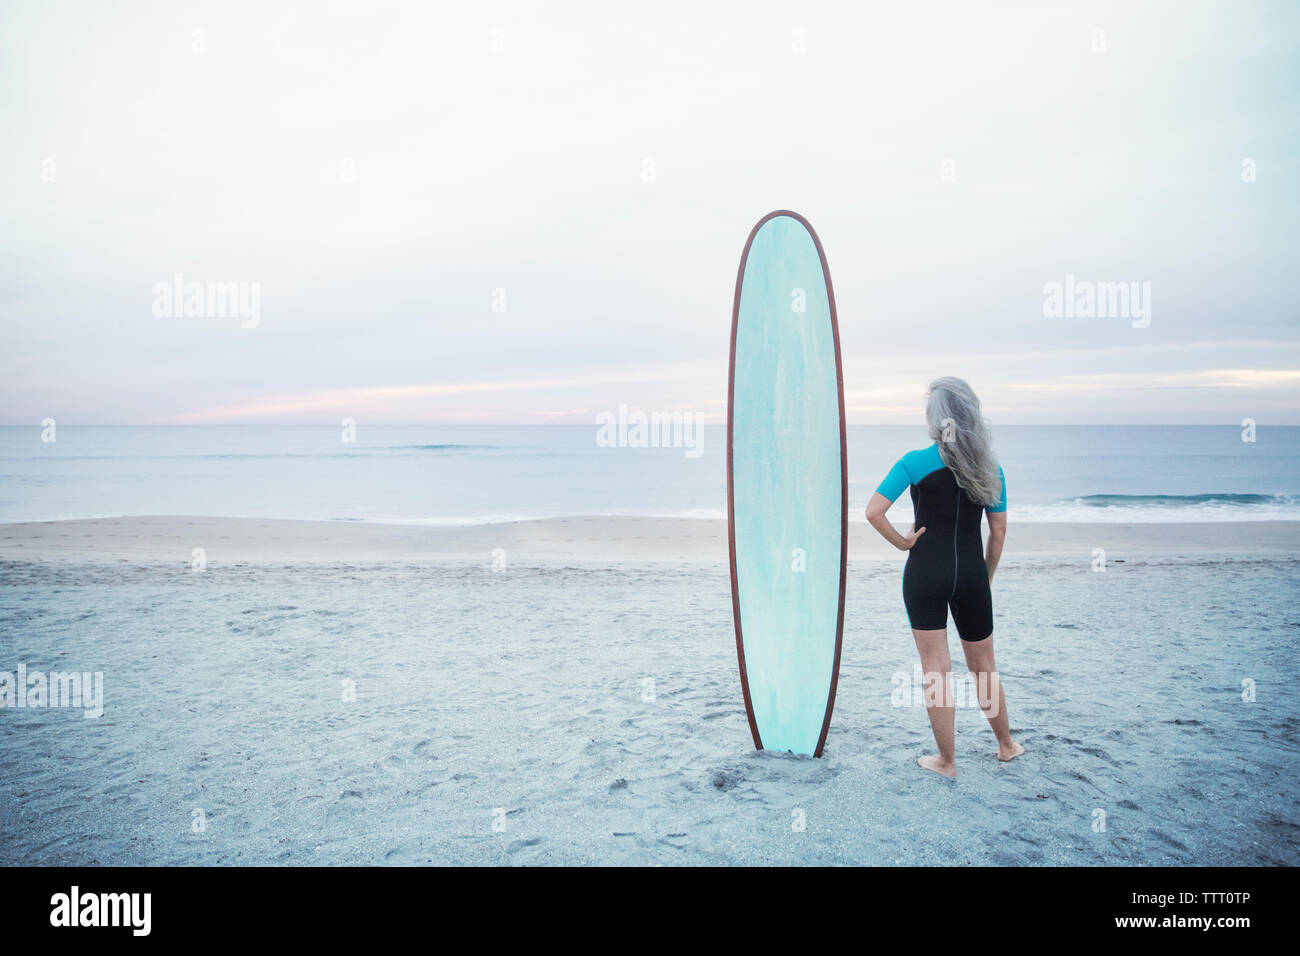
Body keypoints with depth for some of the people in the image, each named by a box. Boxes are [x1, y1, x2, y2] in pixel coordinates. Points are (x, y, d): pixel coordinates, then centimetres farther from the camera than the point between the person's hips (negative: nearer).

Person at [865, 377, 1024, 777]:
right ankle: (1006, 745, 37)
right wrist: (986, 578, 16)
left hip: (925, 573, -3)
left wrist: (902, 542, -5)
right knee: (984, 666, 20)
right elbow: (998, 533, 6)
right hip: (971, 574, 3)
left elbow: (873, 511, -18)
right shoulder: (990, 468, 2)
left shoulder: (916, 462, -9)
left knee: (936, 670, 7)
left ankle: (946, 760, 17)